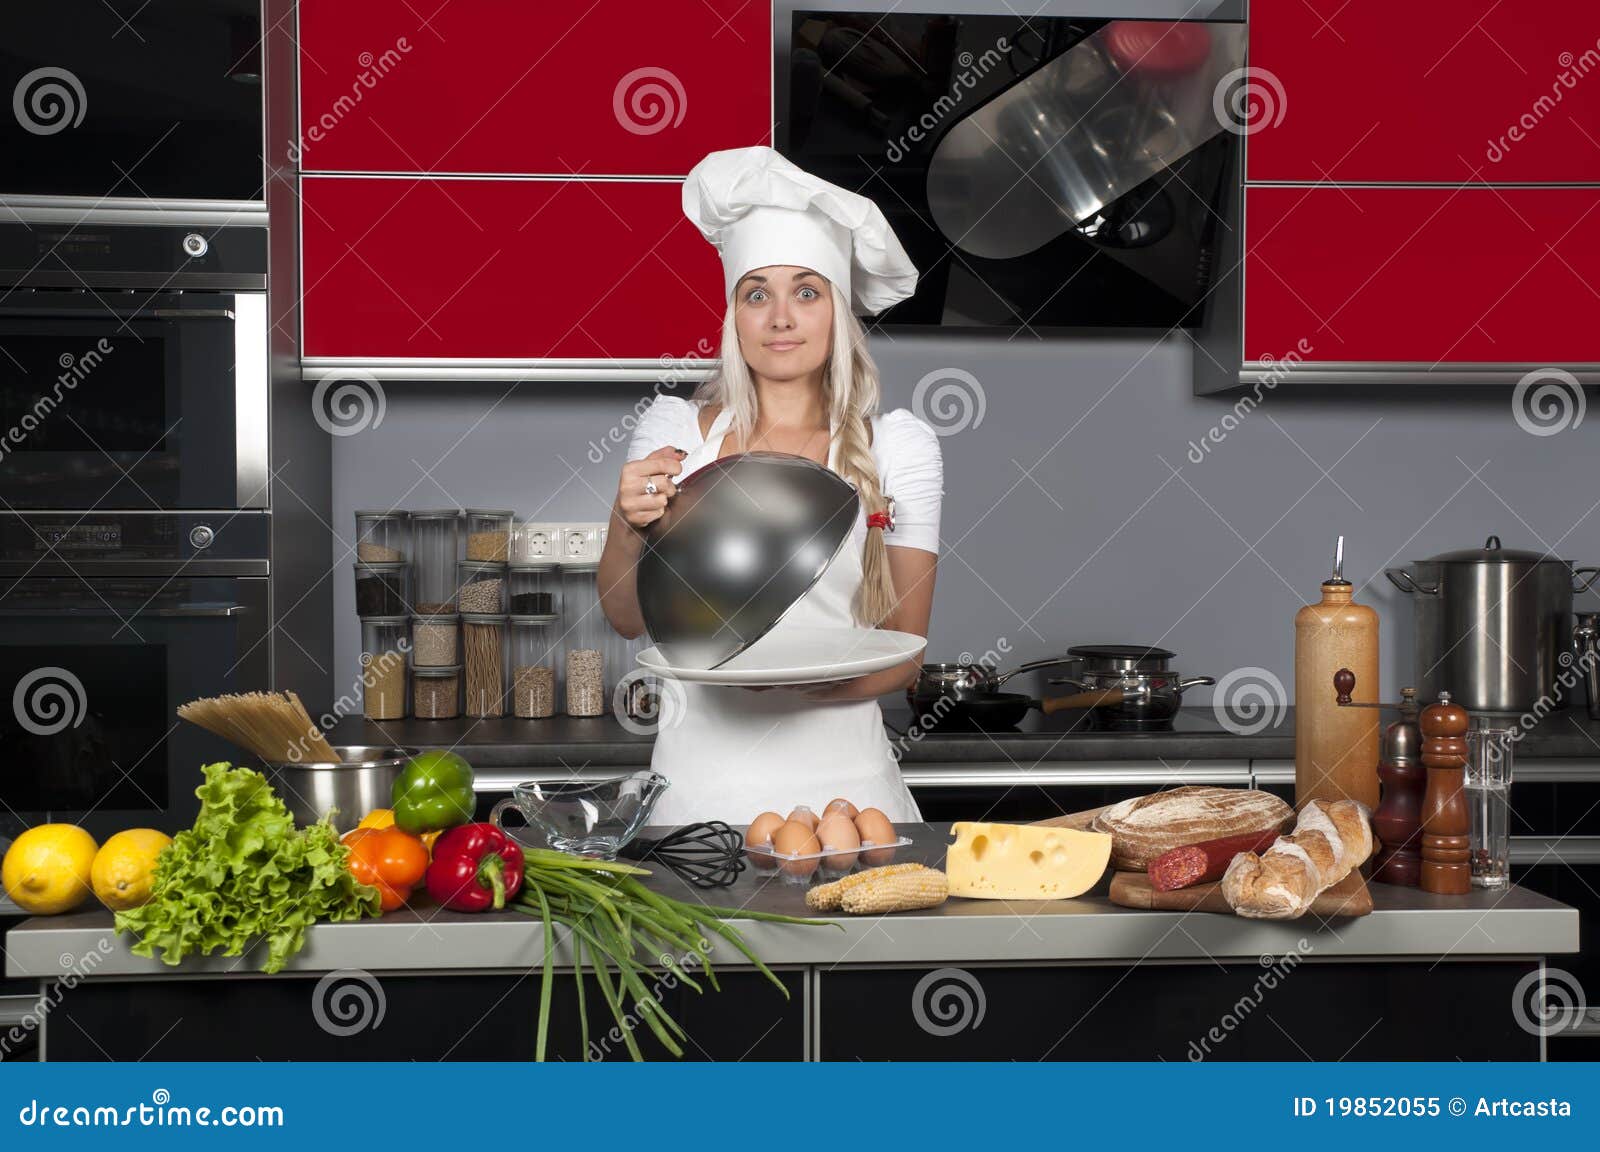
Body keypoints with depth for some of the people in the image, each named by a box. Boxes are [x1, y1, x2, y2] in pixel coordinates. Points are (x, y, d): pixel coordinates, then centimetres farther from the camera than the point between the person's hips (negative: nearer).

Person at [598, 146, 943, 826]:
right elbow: (628, 618, 7)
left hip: (840, 775, 0)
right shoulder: (672, 430, 4)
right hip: (702, 780, 1)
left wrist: (817, 679, -17)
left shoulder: (898, 446, 2)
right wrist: (628, 525, -12)